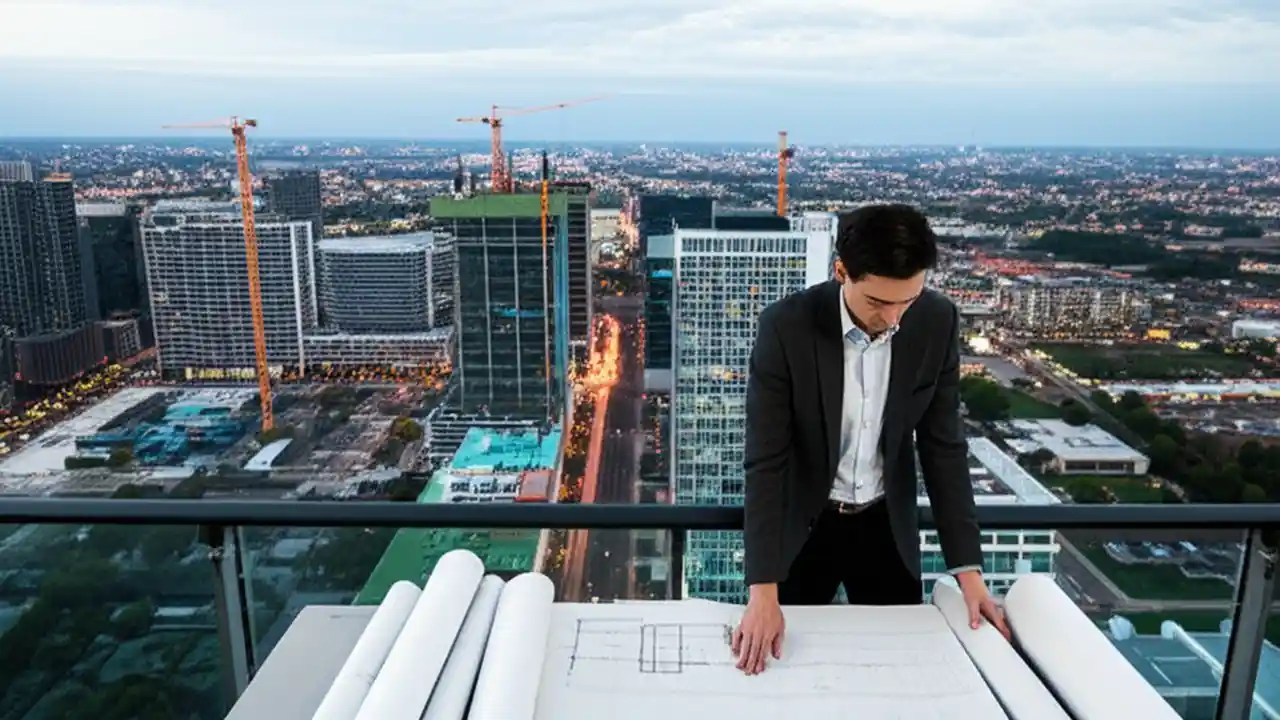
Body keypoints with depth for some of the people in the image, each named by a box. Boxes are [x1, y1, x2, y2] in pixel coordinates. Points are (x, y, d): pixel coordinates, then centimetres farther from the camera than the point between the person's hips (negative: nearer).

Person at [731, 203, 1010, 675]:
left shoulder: (937, 323, -13)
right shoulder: (786, 327, -23)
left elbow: (943, 447, -6)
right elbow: (765, 461, -22)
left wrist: (968, 569, -8)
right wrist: (763, 591, -27)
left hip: (887, 526, 3)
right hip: (802, 525, -2)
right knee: (788, 660, 12)